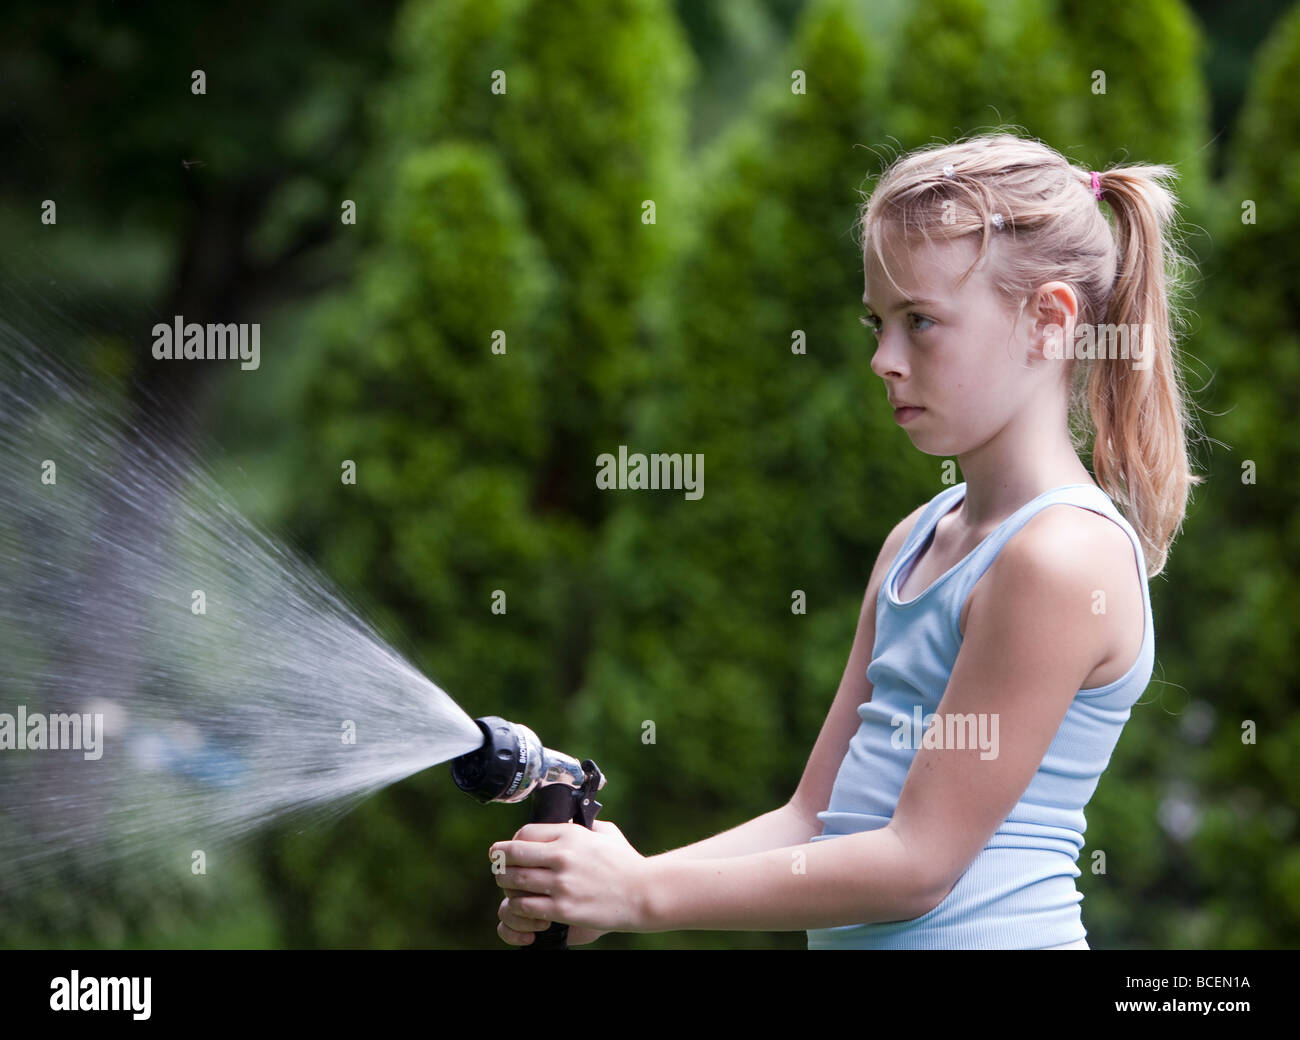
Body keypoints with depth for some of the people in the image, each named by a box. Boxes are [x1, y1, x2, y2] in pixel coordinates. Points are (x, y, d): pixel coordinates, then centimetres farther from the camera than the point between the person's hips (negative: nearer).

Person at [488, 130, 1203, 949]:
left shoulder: (1064, 554, -12)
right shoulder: (915, 543, 14)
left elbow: (919, 861, -15)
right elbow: (814, 816, 12)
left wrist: (645, 894, -13)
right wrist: (592, 894, -1)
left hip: (986, 938, -7)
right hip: (854, 943, 7)